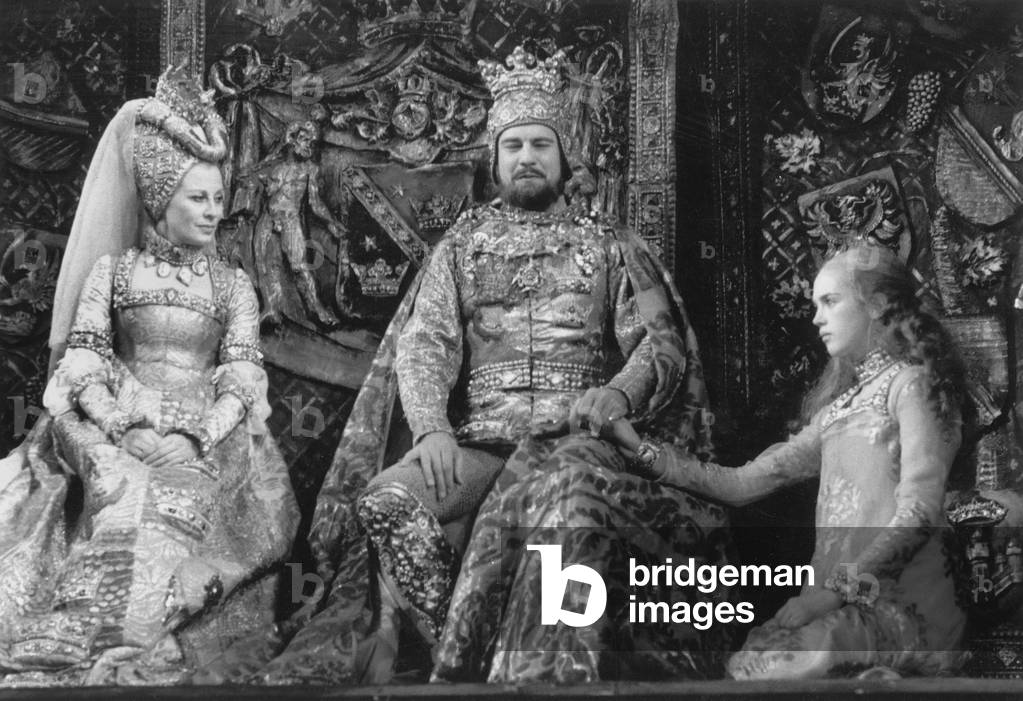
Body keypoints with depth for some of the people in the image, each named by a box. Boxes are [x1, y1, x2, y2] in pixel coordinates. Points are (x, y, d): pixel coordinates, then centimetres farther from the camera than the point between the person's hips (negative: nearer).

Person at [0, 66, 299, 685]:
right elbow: (83, 362, 5)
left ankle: (76, 655, -44)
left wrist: (199, 437, -15)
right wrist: (124, 426, -15)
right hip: (115, 424, 0)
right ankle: (118, 656, -42)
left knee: (176, 493, -34)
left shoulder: (233, 284, 17)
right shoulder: (113, 270, 15)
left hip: (208, 431, 0)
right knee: (127, 494, -35)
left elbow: (244, 376, 5)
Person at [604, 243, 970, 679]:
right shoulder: (839, 403, 20)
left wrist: (834, 588, -18)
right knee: (746, 663, -19)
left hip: (904, 601, -6)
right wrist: (646, 454, 8)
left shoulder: (910, 382, 0)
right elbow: (744, 484, 15)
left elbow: (918, 513, -11)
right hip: (841, 596, 6)